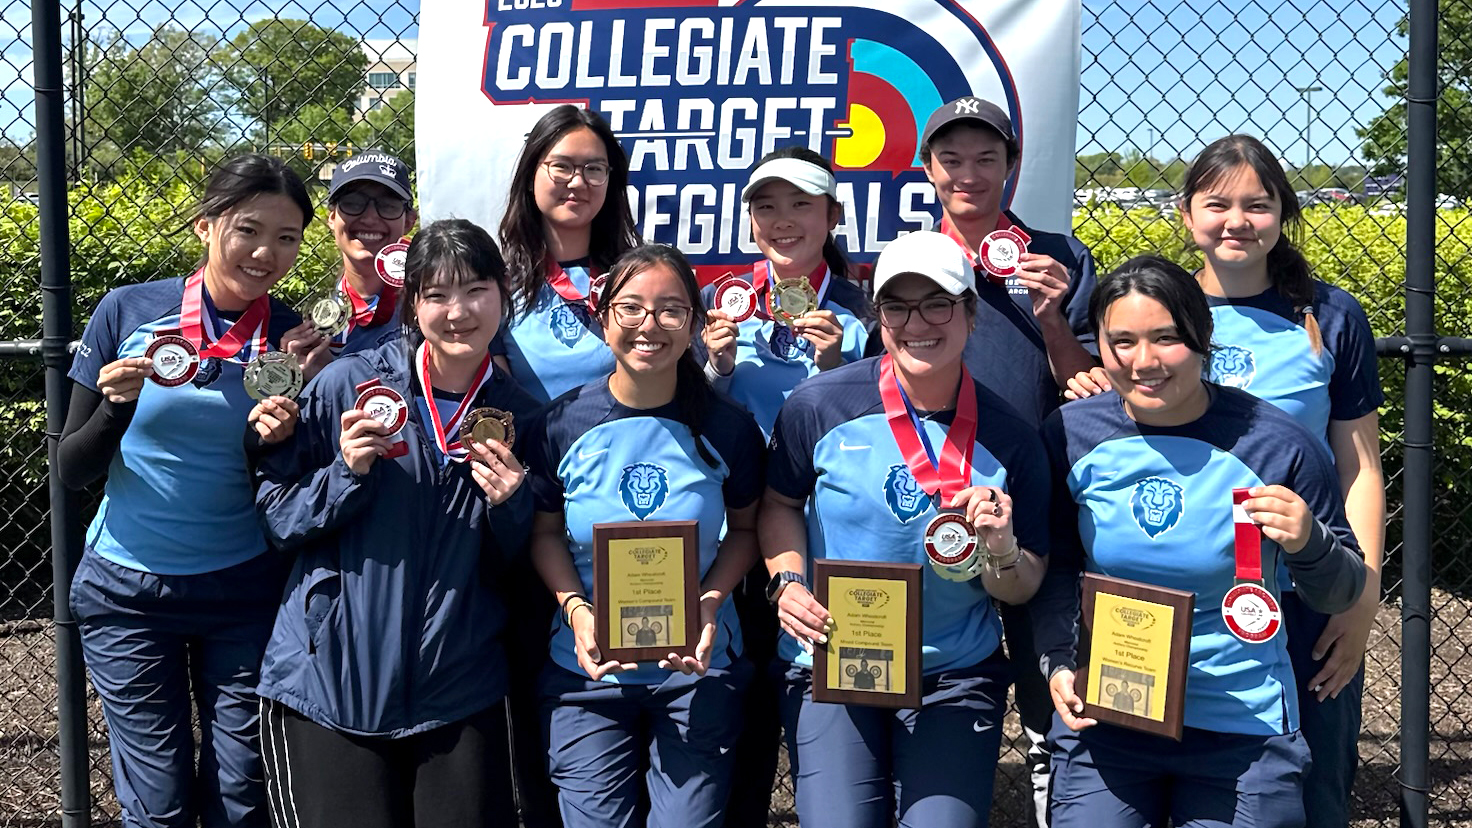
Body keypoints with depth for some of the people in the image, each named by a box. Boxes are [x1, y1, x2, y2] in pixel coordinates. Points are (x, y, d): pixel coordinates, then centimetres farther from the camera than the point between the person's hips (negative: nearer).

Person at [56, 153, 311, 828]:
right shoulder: (129, 310, -7)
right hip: (128, 593, -1)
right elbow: (72, 471, -4)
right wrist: (118, 403, -23)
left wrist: (265, 440, -21)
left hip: (242, 593, 1)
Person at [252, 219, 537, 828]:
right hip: (330, 686, -2)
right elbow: (275, 516, -1)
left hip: (459, 696, 2)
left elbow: (522, 572, 7)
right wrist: (347, 474, -18)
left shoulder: (519, 416, 3)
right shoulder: (348, 383, -6)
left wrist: (509, 504, -12)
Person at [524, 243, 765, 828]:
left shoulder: (728, 428, -6)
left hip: (698, 670, 0)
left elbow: (743, 528, 6)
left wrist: (711, 602, -12)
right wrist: (576, 609, -13)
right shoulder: (563, 424, -6)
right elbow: (545, 533, 4)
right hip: (587, 670, 0)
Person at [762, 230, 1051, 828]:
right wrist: (788, 583, -9)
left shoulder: (1008, 437, -6)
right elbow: (781, 503, 8)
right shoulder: (819, 406, -9)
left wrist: (1001, 549, -20)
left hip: (955, 675, 1)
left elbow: (1022, 592, 2)